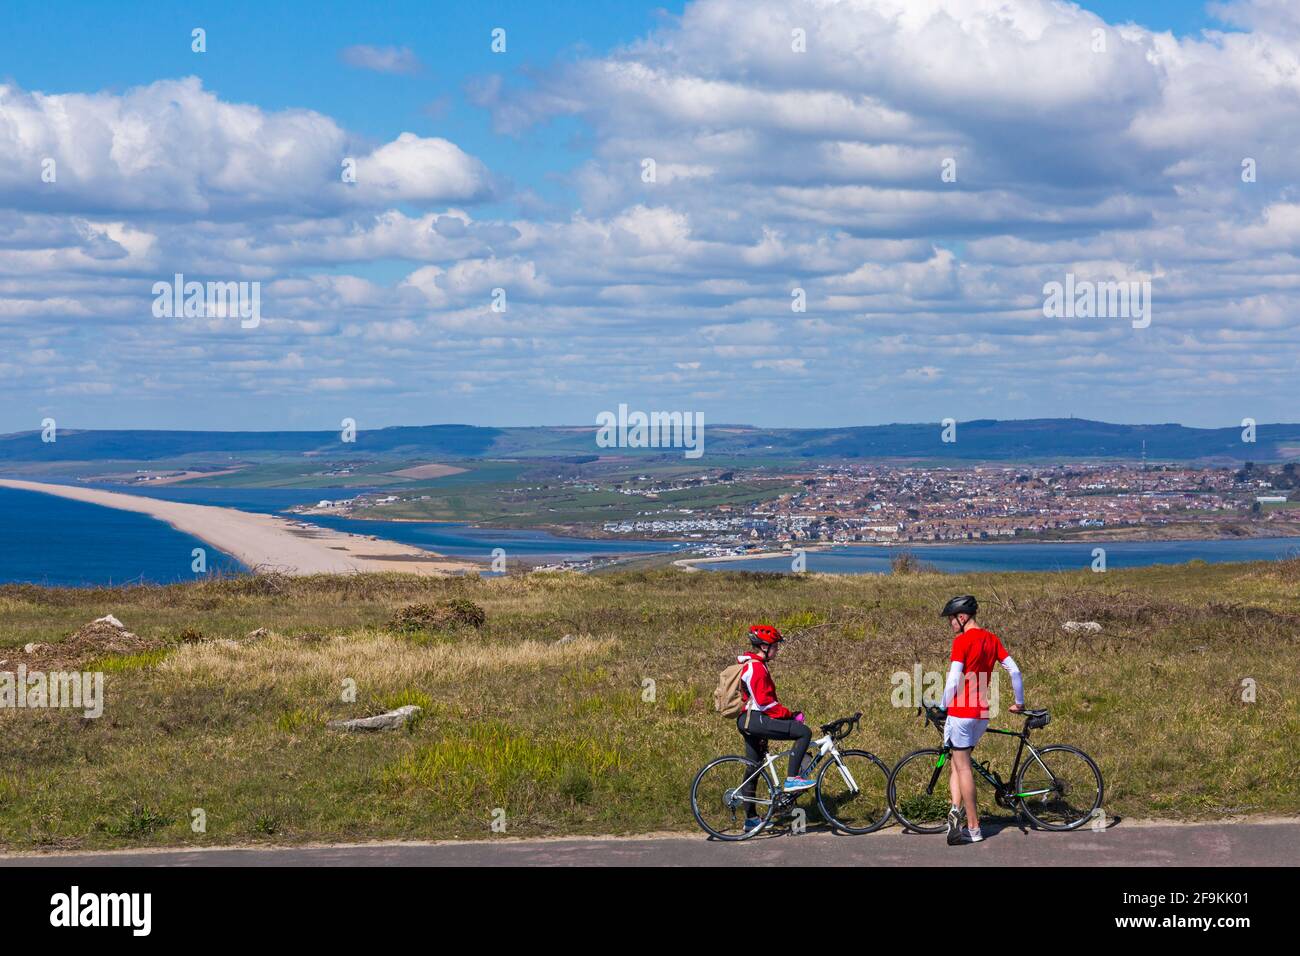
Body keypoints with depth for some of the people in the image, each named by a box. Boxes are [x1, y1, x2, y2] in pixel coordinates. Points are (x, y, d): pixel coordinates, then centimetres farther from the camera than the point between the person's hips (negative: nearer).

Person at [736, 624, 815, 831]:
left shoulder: (749, 664, 19)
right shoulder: (757, 667, -14)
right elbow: (764, 701, -20)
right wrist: (790, 714, -15)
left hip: (748, 721, 11)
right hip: (755, 720, -11)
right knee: (804, 732, -15)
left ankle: (751, 818, 22)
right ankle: (792, 779, -15)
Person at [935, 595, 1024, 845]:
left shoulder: (962, 641, -12)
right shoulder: (991, 639, 9)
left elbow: (953, 680, -16)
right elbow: (1014, 671, 10)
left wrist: (943, 707, -3)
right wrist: (1019, 702, 21)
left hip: (962, 711, -7)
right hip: (983, 712, 7)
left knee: (962, 766, 0)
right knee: (959, 762, 17)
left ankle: (974, 828, -1)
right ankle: (956, 809, -1)